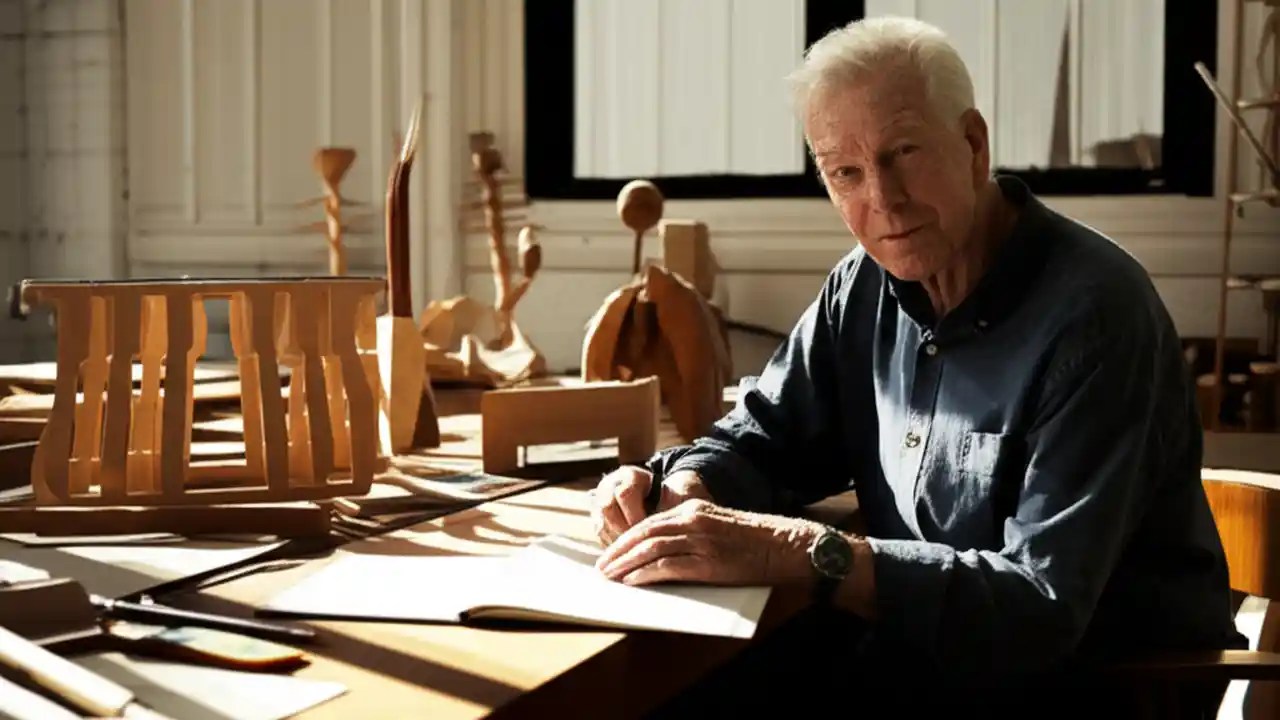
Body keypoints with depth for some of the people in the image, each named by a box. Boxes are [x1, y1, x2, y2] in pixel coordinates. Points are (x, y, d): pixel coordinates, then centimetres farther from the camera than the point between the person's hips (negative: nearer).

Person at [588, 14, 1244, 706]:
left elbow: (1042, 607, -28)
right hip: (931, 659, 6)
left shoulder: (1092, 312, -22)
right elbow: (763, 436, 11)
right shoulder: (868, 286, 1)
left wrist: (799, 554, -35)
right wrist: (681, 488, -12)